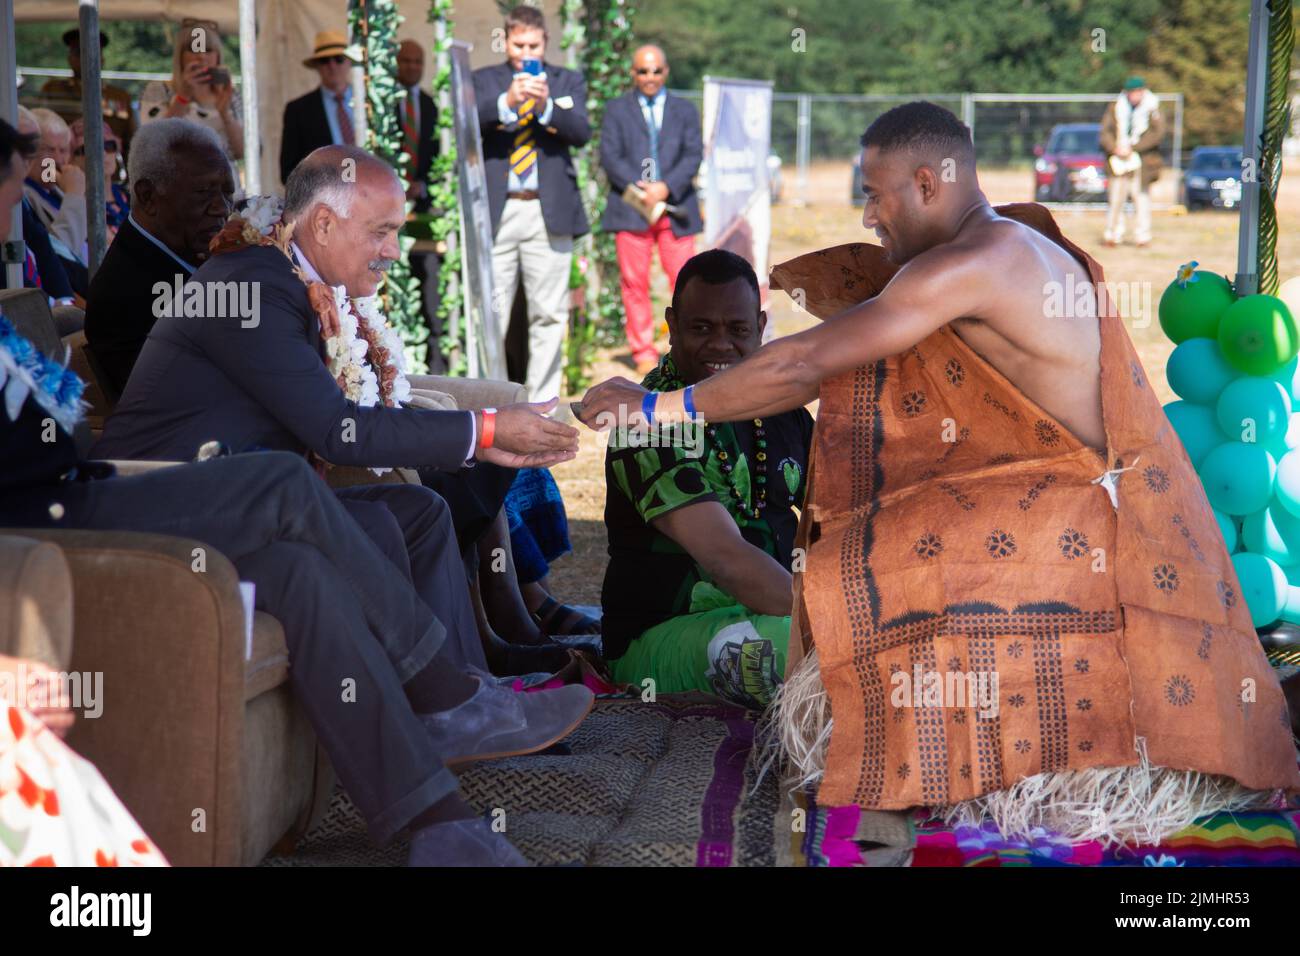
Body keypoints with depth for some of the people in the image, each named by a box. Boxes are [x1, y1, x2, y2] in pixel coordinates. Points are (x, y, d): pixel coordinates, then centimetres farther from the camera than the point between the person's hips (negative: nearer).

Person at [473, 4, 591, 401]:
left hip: (550, 211, 1)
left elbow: (582, 132, -3)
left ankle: (540, 404, 11)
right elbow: (468, 122, -9)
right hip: (496, 211, -1)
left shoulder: (568, 81, 12)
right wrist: (507, 102, -28)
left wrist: (547, 106, -21)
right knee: (490, 313, -1)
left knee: (549, 315, 3)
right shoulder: (483, 81, 9)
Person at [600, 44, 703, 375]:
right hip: (631, 209, -1)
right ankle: (644, 353, 6)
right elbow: (609, 157, 1)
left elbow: (694, 155, 4)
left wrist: (666, 187, -12)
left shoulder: (685, 110, 16)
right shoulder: (616, 110, 12)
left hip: (675, 207, 1)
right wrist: (640, 189, -12)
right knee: (634, 282, -1)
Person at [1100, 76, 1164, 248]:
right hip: (1118, 161, 2)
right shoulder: (1115, 108, 9)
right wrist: (1114, 148, -13)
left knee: (1141, 198, -2)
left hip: (1142, 162, -2)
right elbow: (1105, 131, 6)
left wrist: (1132, 147, -13)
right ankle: (1113, 235, 9)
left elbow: (1158, 133, -7)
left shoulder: (1152, 110, 2)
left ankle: (1142, 235, 4)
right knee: (1115, 199, 1)